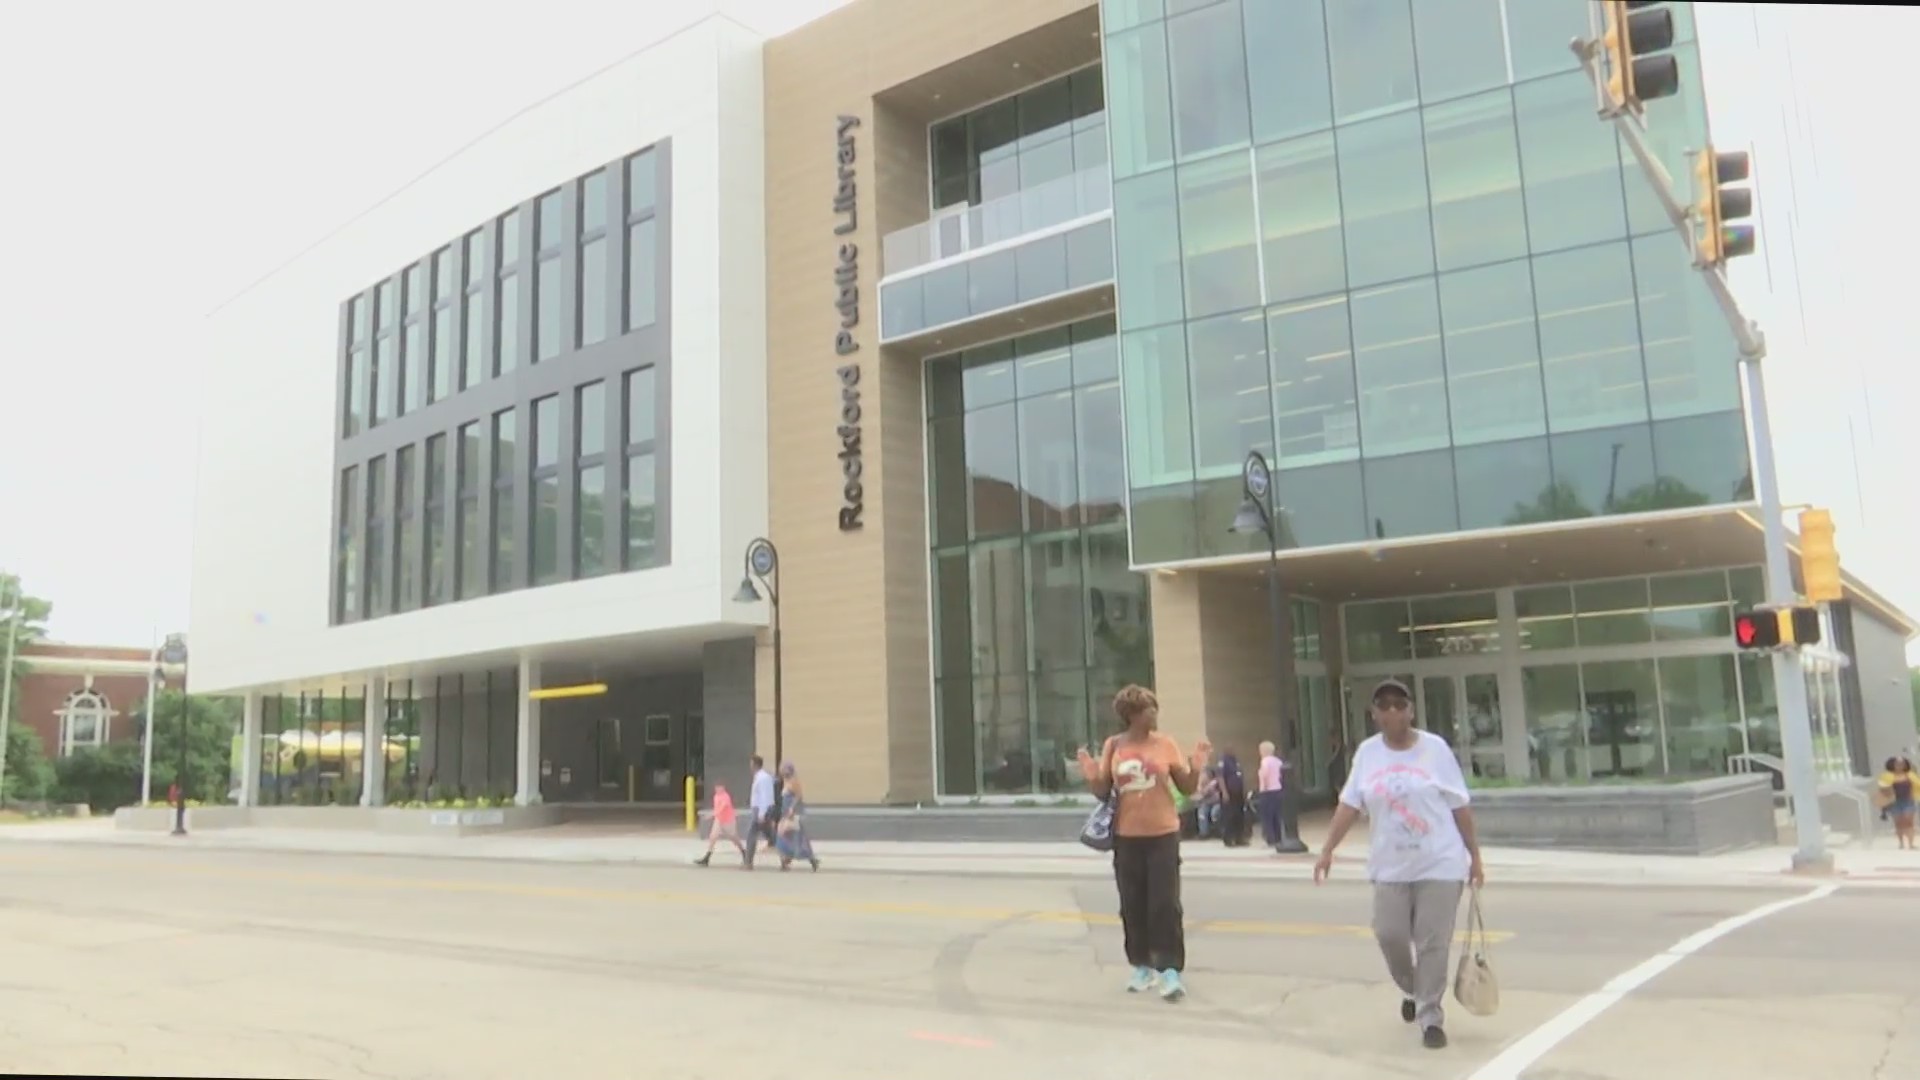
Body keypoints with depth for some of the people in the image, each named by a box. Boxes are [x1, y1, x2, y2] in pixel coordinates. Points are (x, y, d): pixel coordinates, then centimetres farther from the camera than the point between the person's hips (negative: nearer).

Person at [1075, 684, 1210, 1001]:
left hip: (1163, 835, -2)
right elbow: (1103, 792, 4)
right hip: (1127, 838, 2)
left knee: (1165, 905, -5)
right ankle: (1141, 966, 24)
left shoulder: (1165, 744, -2)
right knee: (1132, 907, 10)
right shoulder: (1113, 746, 0)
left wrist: (1197, 766, -16)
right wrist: (1092, 777, -16)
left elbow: (1187, 787, 2)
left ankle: (1170, 971, -1)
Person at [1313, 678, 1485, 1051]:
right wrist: (1327, 850, -3)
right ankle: (1412, 991, 30)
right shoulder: (1367, 752, 3)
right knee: (1389, 935, 1)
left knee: (1433, 942, -3)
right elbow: (1349, 804, 3)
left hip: (1439, 863, -3)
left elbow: (1460, 806, 0)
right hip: (1390, 866, 3)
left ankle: (1430, 1015, 11)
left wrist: (1475, 856, 1)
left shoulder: (1435, 748, -4)